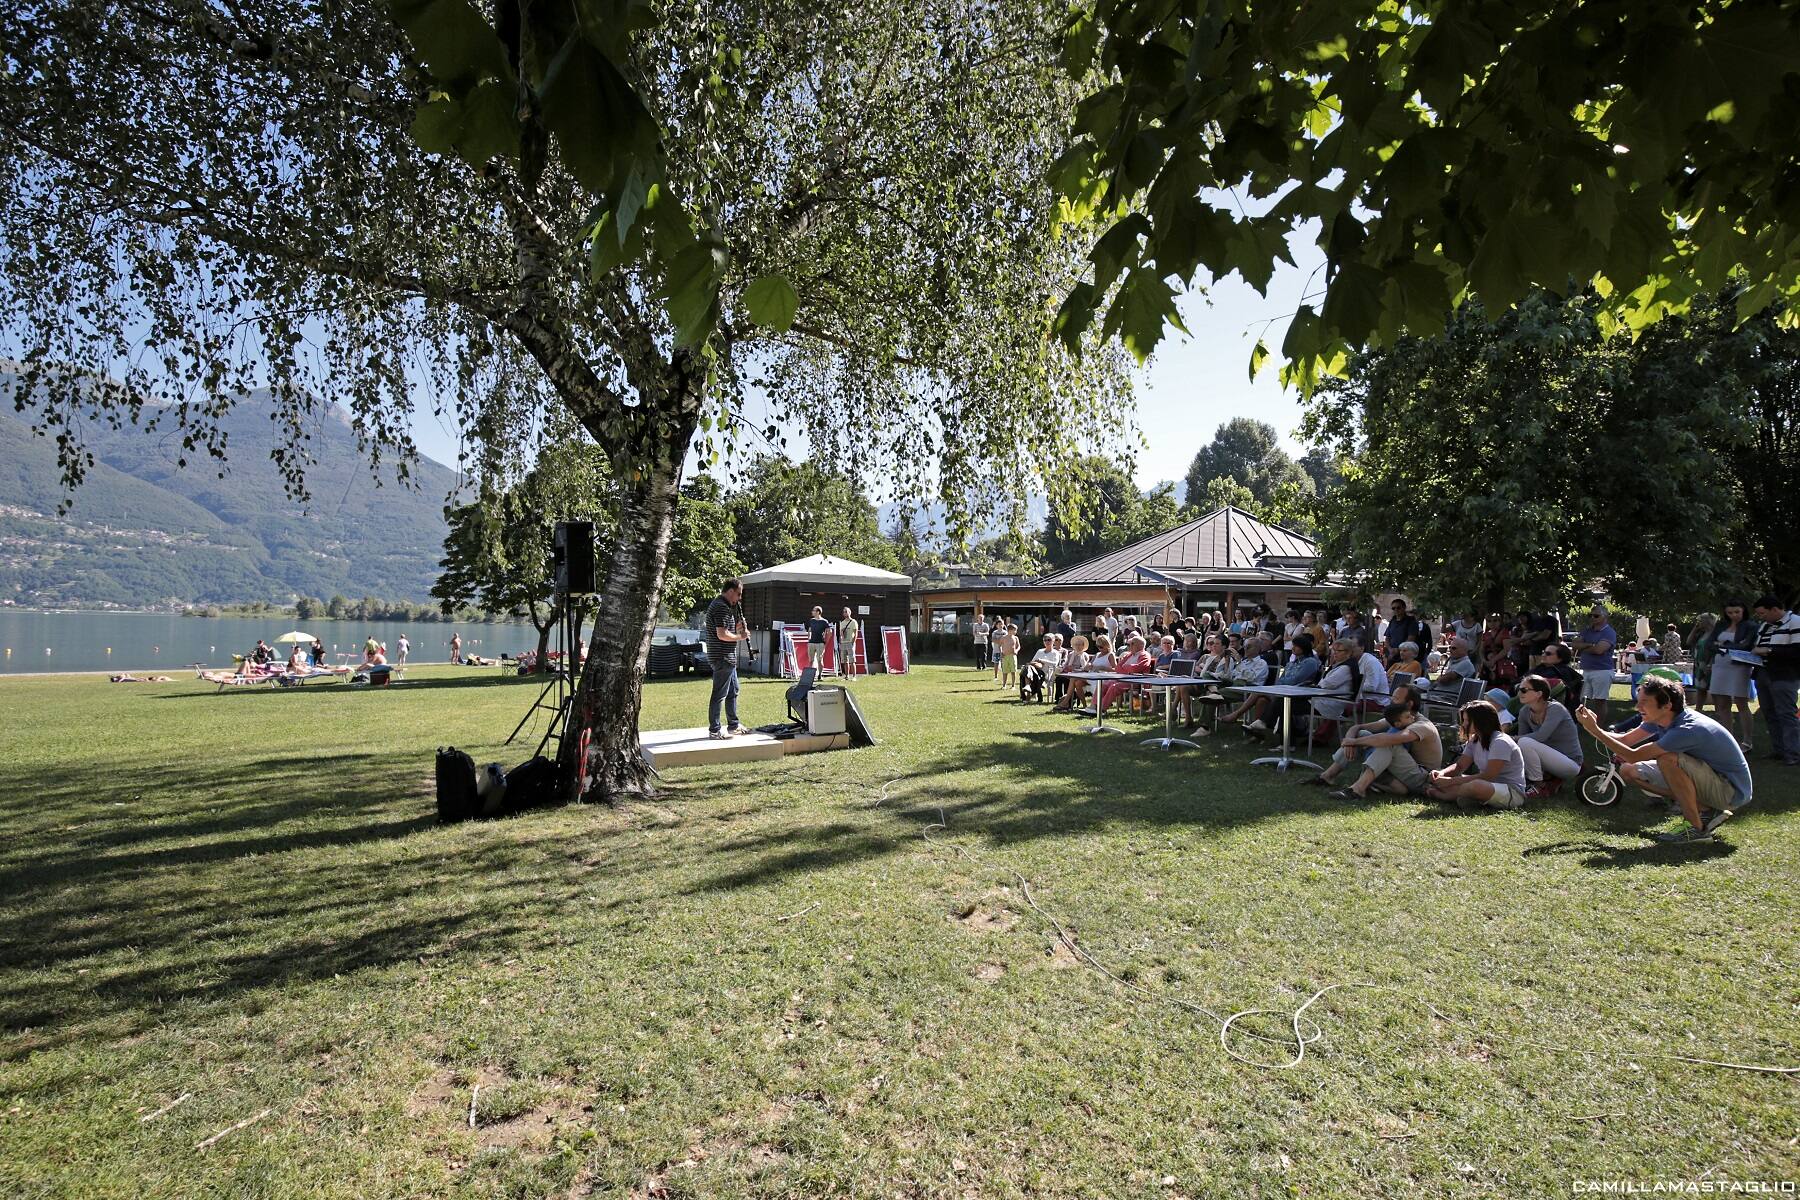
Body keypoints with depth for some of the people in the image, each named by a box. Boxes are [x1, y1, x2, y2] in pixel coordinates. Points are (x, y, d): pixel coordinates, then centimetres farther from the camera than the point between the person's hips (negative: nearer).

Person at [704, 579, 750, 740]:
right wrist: (740, 636, -13)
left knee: (733, 691, 19)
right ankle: (714, 730, 3)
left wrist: (737, 627, 6)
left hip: (728, 658, 11)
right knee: (719, 695, -4)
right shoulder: (721, 607, -18)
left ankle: (734, 725, 29)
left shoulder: (723, 605, 15)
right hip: (722, 658, -11)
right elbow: (722, 635, -26)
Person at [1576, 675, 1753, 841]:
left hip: (1734, 792, -9)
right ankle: (1706, 811, 4)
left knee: (1668, 760, -33)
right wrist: (1594, 727, -16)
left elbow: (1634, 756, -31)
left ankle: (1699, 829, -18)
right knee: (1630, 771, -1)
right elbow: (1625, 740, 1)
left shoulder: (1688, 730, -31)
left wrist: (1595, 730, -28)